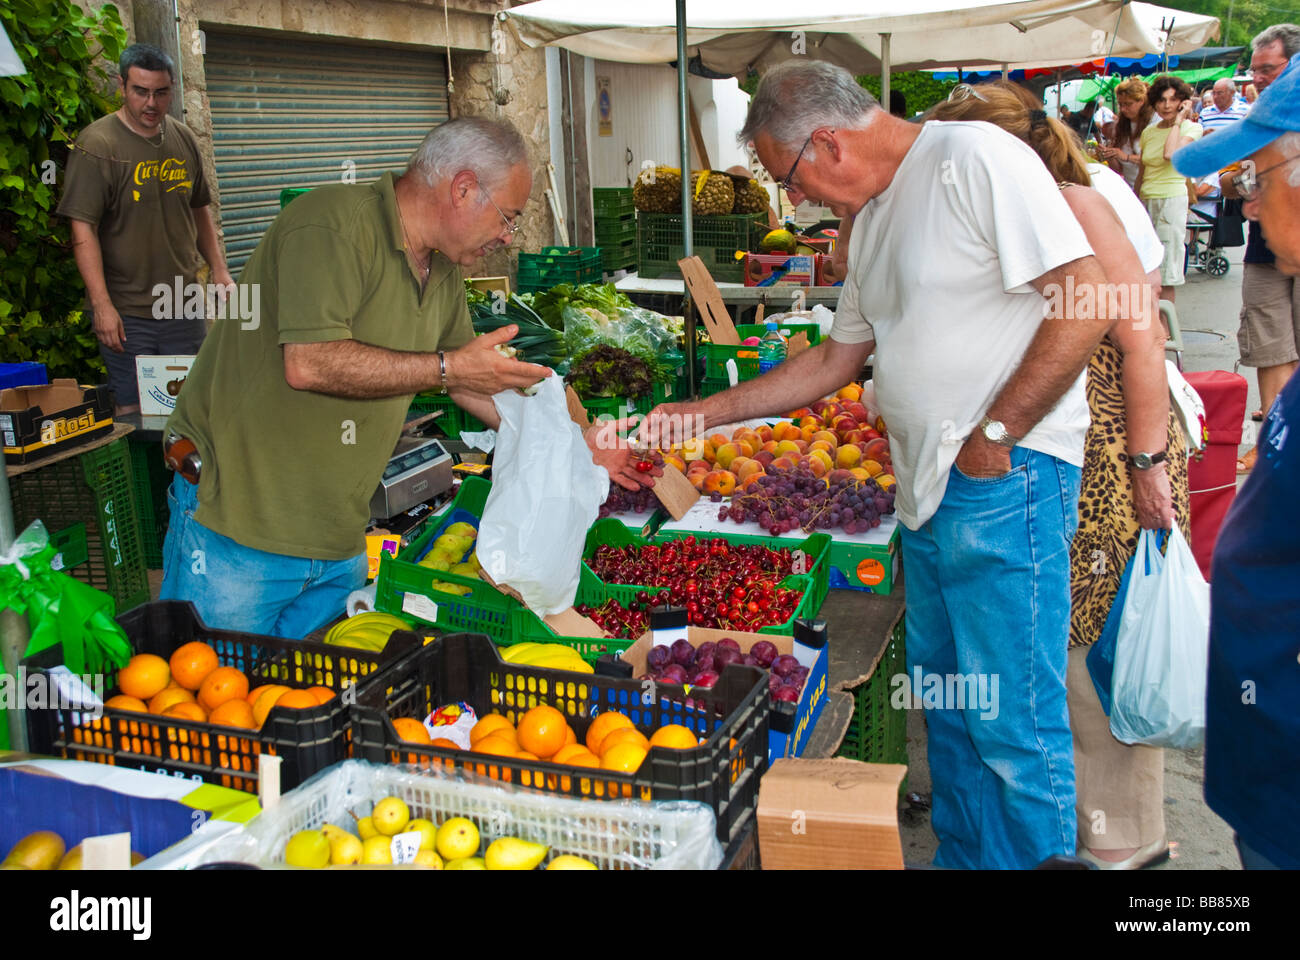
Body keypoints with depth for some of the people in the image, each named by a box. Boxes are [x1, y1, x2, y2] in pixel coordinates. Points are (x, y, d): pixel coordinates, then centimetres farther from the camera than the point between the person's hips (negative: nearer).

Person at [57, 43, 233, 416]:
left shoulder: (184, 139, 9)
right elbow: (84, 230, -13)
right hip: (126, 311, -5)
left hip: (183, 305, 5)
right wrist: (102, 304, -19)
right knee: (132, 411, -1)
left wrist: (218, 269, 11)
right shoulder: (96, 144, -9)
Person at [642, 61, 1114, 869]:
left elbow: (1088, 300, -18)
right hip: (929, 489, 9)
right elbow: (836, 360, 24)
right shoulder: (874, 219, 18)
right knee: (948, 704, 18)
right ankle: (963, 854, 32)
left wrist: (996, 433, -17)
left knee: (1013, 723, -2)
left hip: (1006, 477, -9)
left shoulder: (975, 159, -11)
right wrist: (708, 412, 22)